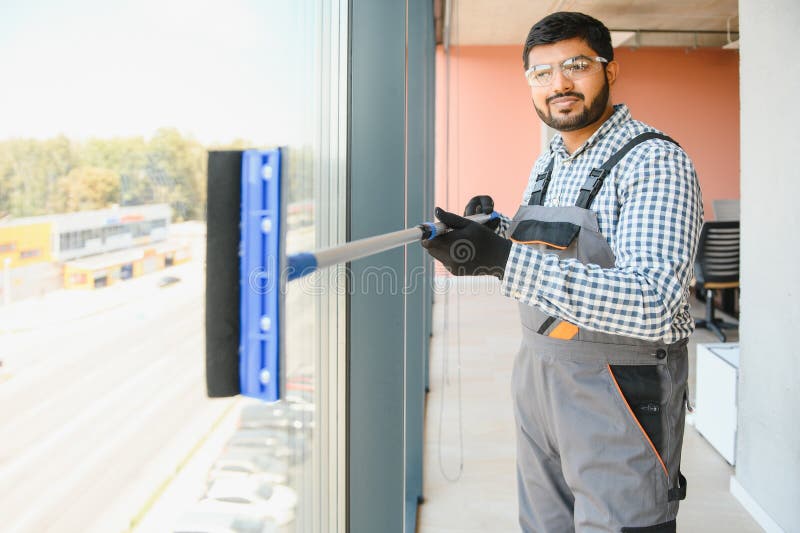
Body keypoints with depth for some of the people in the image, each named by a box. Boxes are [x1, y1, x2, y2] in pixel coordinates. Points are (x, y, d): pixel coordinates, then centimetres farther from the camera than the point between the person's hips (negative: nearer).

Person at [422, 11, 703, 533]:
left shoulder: (655, 161, -16)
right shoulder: (546, 165, 9)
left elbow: (653, 305, -29)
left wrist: (505, 258, -34)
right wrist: (500, 234, -1)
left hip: (619, 394, -7)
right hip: (537, 380, 8)